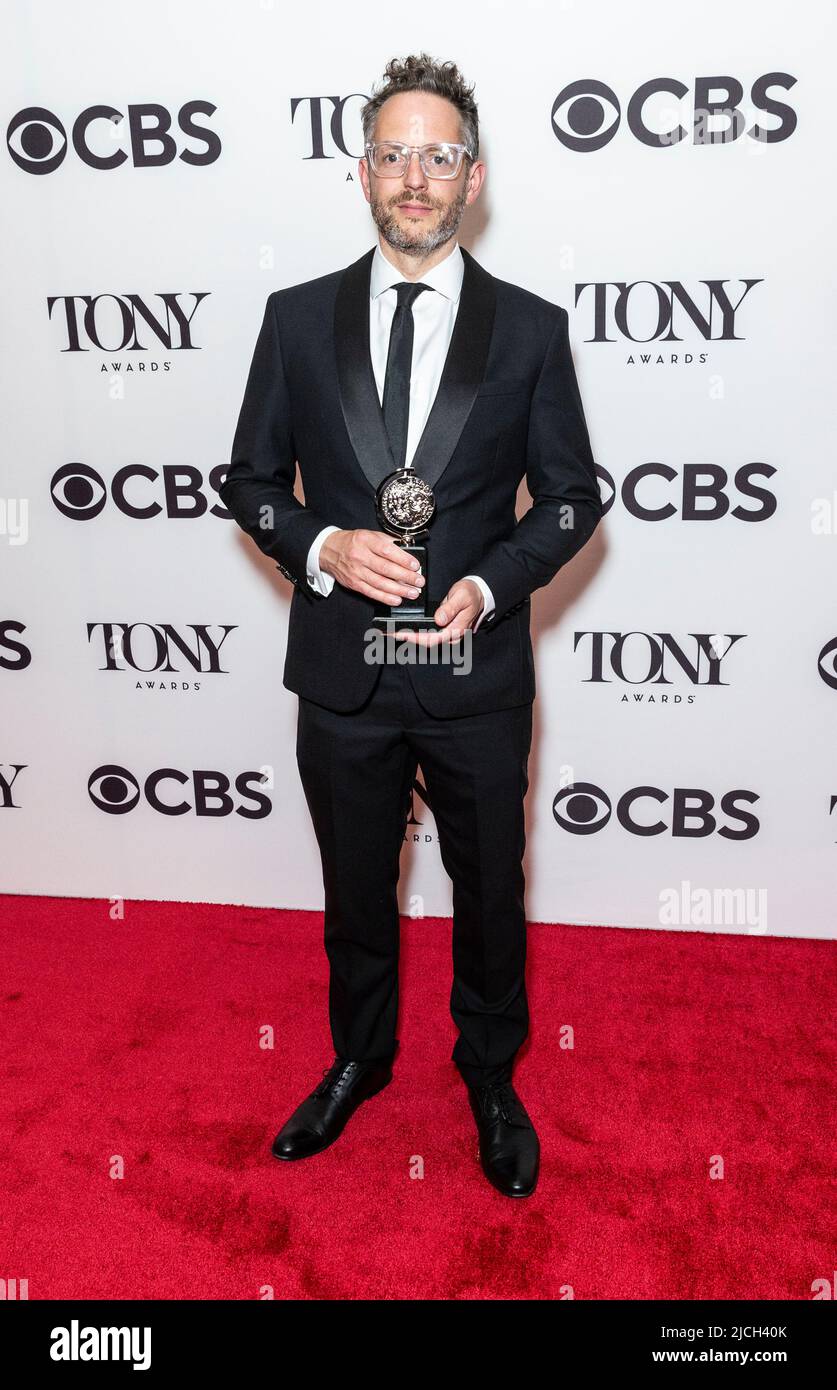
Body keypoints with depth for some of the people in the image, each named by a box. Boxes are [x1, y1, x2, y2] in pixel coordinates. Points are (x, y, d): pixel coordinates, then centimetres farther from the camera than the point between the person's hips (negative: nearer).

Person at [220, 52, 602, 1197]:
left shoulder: (531, 328, -3)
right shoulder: (298, 319, 0)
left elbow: (571, 495, 1)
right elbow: (252, 482, 4)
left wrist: (490, 585, -16)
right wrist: (323, 547, -16)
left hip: (477, 674, -1)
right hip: (343, 674, 1)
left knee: (489, 892, 16)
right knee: (356, 893, 19)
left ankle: (492, 1076, 42)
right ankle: (359, 1060, 46)